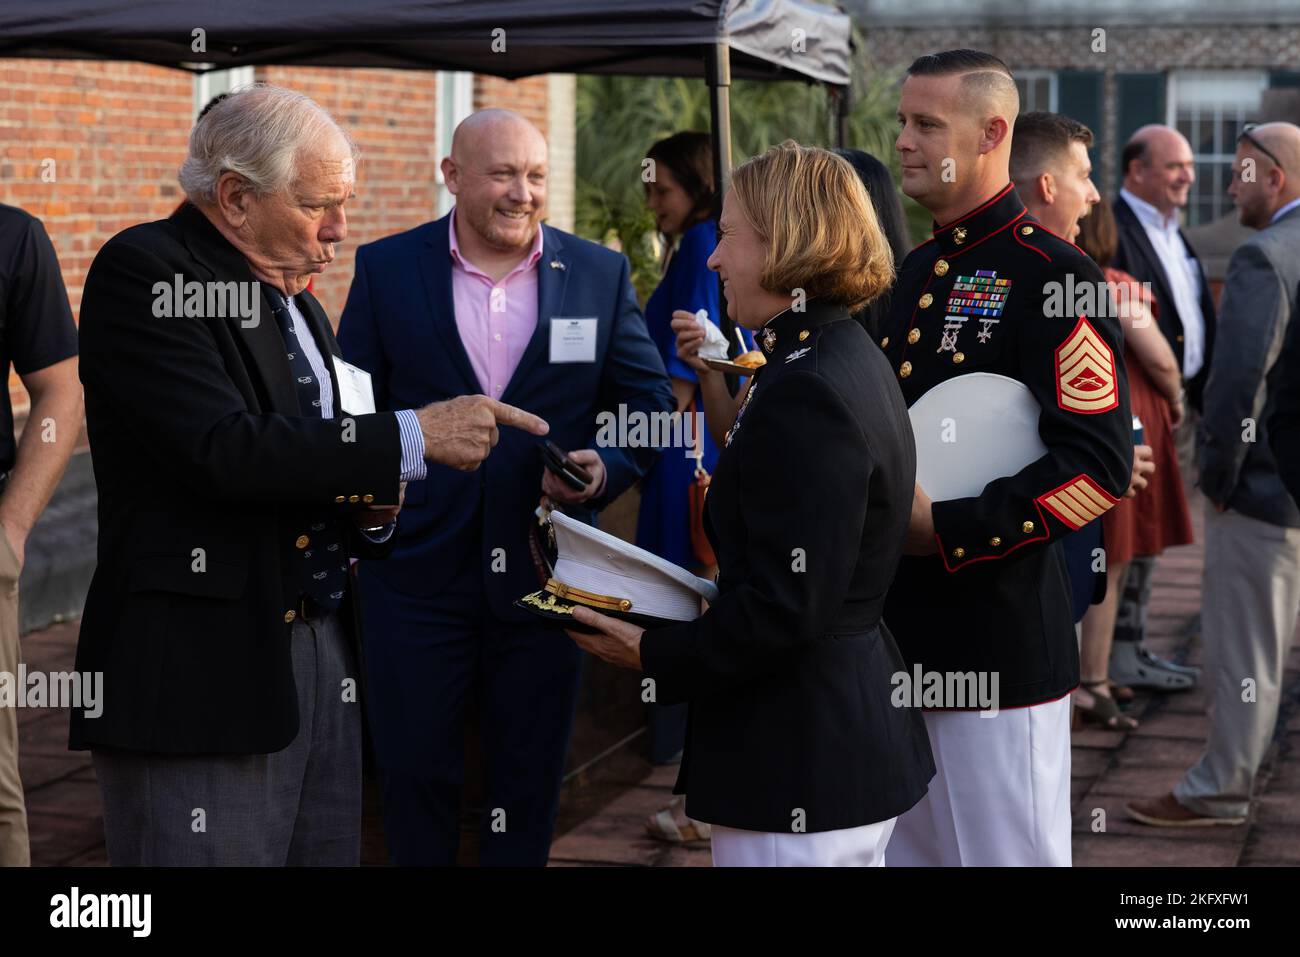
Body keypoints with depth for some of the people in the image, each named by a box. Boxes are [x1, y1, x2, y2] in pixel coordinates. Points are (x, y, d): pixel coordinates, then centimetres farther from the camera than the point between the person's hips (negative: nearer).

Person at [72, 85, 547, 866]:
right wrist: (411, 437, -20)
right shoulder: (145, 272, -8)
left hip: (326, 655, 8)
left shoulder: (297, 300, 17)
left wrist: (369, 508, 3)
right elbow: (223, 450, -22)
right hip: (204, 676, -8)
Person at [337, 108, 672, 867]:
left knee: (532, 776, 14)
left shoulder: (602, 274, 2)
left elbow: (650, 403, 3)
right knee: (416, 772, 10)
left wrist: (606, 466, -16)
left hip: (545, 570, 1)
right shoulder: (386, 269, 0)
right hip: (418, 573, -1)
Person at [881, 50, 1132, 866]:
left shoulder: (1053, 277, -13)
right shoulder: (918, 271, 14)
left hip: (998, 644, -8)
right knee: (904, 844, 17)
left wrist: (946, 530, -20)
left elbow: (1100, 467, -20)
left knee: (1005, 852, 2)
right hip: (900, 633, 9)